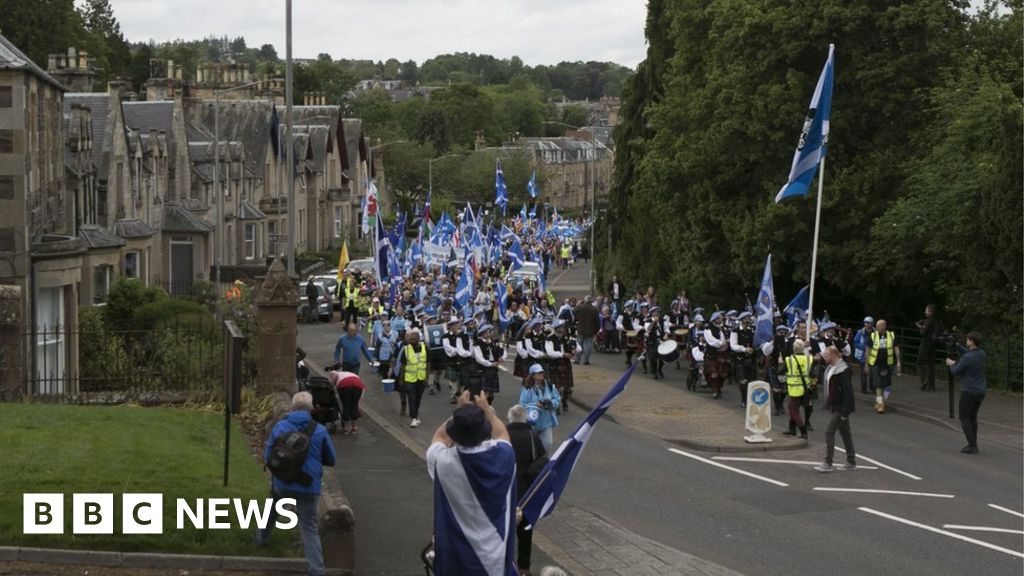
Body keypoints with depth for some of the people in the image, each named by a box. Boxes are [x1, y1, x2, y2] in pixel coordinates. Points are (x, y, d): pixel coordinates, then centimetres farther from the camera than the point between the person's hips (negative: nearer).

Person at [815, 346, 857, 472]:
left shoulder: (843, 370, -20)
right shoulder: (831, 368, 9)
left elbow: (847, 391, -22)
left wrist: (845, 412, -23)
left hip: (841, 407, -10)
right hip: (836, 406, 10)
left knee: (829, 432, -9)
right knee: (845, 432, 14)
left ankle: (828, 464, -5)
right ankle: (851, 462, 22)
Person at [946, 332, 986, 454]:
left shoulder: (967, 358, -22)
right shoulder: (981, 354, 2)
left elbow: (955, 372, -11)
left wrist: (951, 364, 10)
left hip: (968, 392, -8)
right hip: (980, 392, 8)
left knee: (964, 419, 4)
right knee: (972, 417, 21)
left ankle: (972, 446, -1)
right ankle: (973, 444, 21)